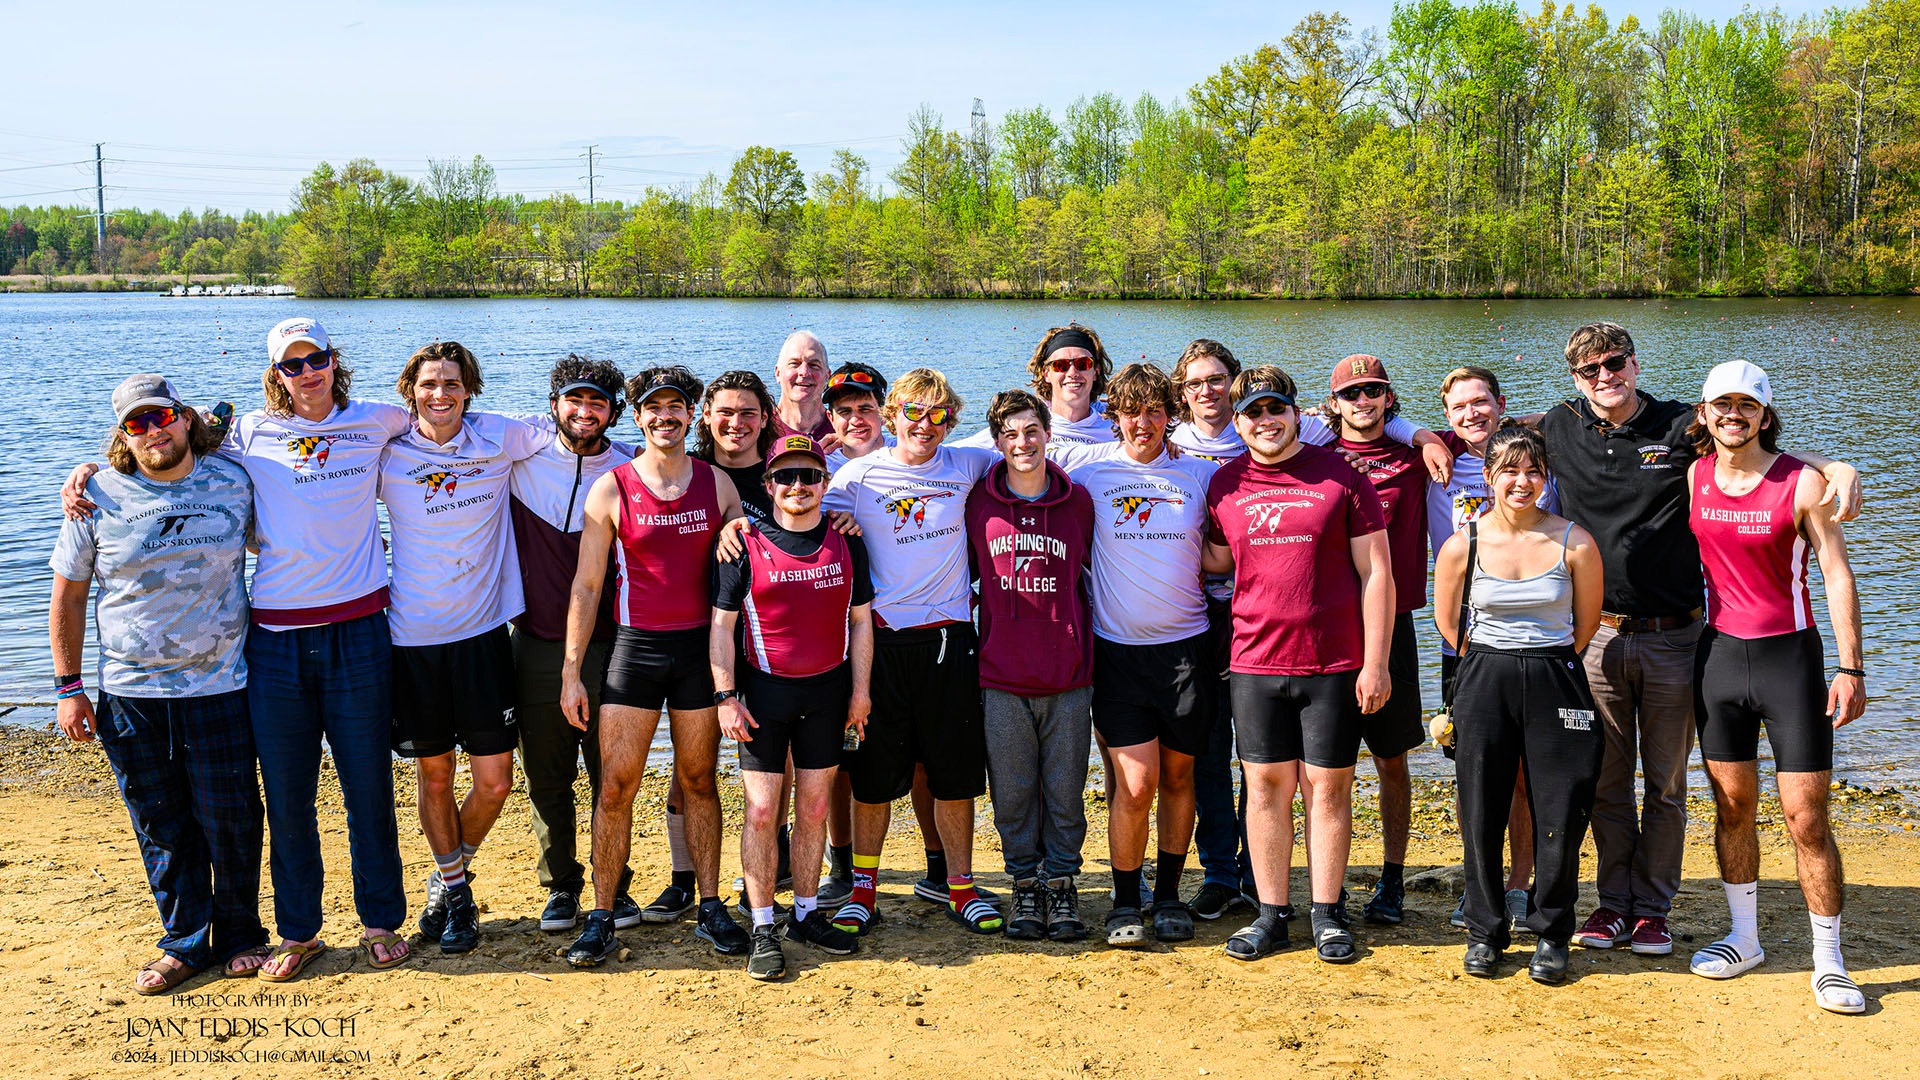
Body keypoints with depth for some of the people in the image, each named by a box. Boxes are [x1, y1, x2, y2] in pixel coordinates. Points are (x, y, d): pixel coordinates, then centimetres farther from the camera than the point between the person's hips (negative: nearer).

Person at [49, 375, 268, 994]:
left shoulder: (233, 482, 0)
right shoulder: (99, 497, -1)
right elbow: (68, 596, 6)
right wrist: (69, 687, 4)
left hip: (220, 687, 0)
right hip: (130, 693, 1)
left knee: (231, 821, 4)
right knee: (161, 827, 9)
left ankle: (240, 936, 23)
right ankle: (185, 944, 25)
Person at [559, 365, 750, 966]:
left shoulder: (717, 483, 6)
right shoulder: (611, 489, 0)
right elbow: (587, 584, 1)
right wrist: (571, 671, -2)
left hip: (700, 646, 2)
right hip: (635, 646, -1)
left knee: (700, 781, 9)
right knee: (616, 786, -3)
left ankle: (710, 908, 18)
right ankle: (601, 919, 6)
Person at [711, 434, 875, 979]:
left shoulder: (846, 544, 5)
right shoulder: (745, 546, -3)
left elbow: (860, 620, 9)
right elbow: (722, 624, -2)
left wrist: (861, 690, 5)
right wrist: (726, 696, -8)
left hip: (827, 690, 3)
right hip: (764, 690, -2)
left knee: (814, 808, 10)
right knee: (762, 812, -3)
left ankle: (807, 914, 22)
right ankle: (763, 929, 7)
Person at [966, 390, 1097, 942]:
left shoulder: (1078, 501, 2)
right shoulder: (979, 502, 2)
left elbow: (1094, 577, 12)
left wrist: (1087, 651, 8)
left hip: (1068, 676, 0)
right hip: (1002, 676, 0)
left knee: (1065, 791, 6)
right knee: (1012, 793, 7)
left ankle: (1061, 884, 21)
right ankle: (1025, 885, 23)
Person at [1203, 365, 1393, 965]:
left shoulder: (1341, 476, -2)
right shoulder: (1225, 486, 6)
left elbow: (1375, 573, -2)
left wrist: (1376, 662, -7)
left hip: (1334, 663, -2)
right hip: (1255, 662, 2)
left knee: (1328, 787, 5)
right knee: (1266, 786, 6)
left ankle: (1327, 916, 16)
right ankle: (1271, 914, 17)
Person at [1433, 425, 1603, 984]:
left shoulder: (1574, 543, -6)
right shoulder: (1462, 546, -4)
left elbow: (1586, 622, 7)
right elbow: (1446, 620, 11)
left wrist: (1547, 662, 11)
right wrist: (1494, 662, 11)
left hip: (1557, 682, 0)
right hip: (1484, 683, 1)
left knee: (1559, 813, 2)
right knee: (1482, 814, 5)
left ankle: (1552, 935, 20)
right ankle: (1484, 931, 21)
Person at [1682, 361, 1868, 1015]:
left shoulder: (1801, 482, -8)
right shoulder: (1690, 478, 2)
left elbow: (1837, 574, -9)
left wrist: (1850, 668, -13)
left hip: (1789, 654, -3)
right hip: (1718, 653, 3)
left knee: (1806, 817, -3)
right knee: (1732, 806, 10)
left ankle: (1828, 962, 9)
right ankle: (1744, 938, 25)